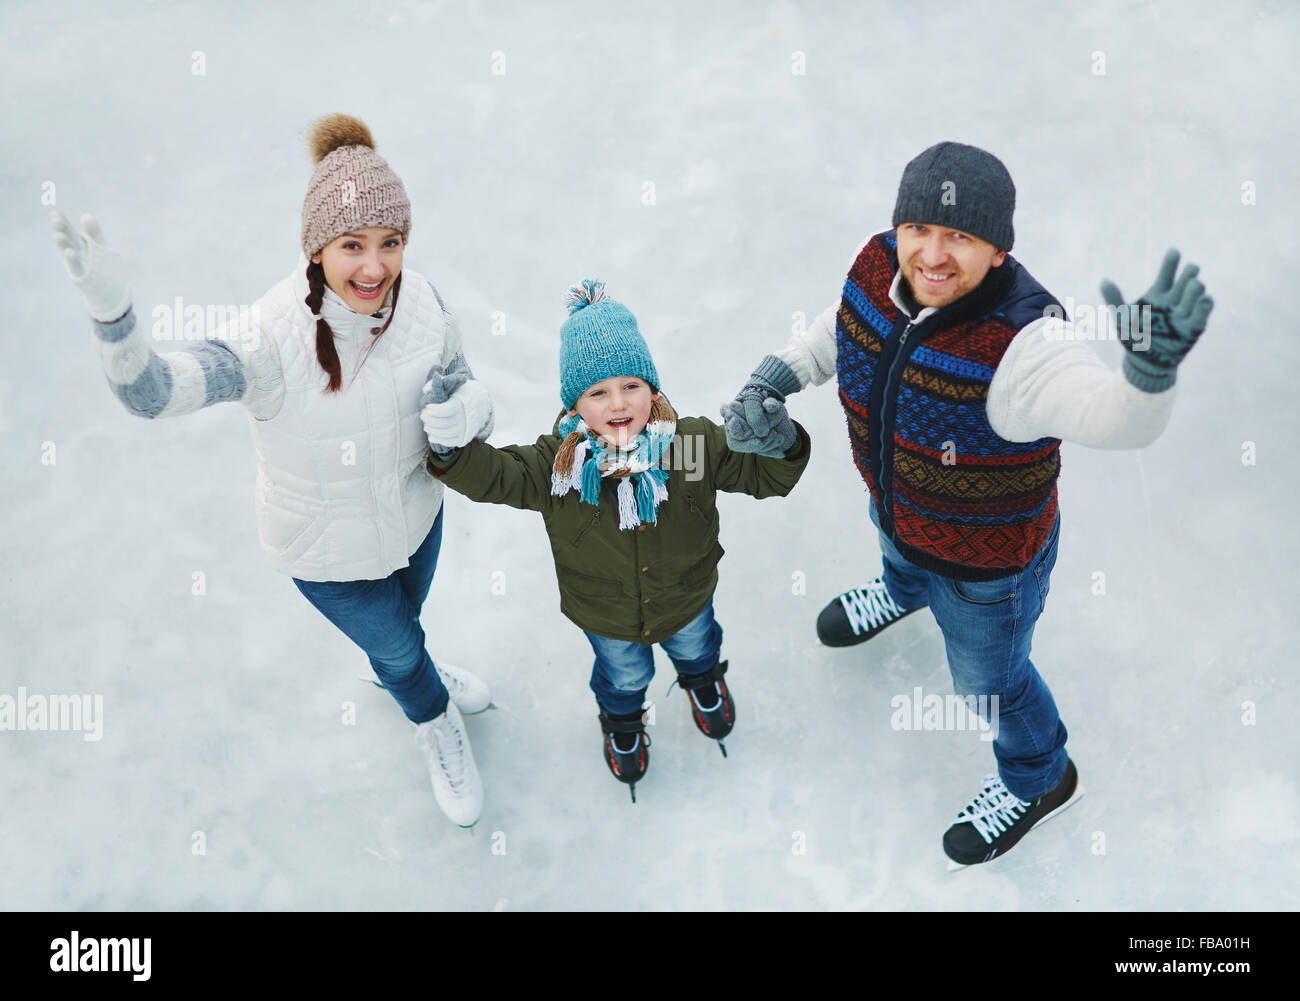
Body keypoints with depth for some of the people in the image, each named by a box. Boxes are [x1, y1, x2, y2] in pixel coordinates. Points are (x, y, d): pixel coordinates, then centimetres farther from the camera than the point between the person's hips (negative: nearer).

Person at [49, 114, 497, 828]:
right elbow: (154, 391, -48)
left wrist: (467, 414, -30)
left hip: (415, 510, 4)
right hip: (330, 550, -3)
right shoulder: (272, 337, -36)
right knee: (396, 643, 24)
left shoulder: (420, 302, -20)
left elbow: (466, 391, -6)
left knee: (400, 626, 34)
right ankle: (436, 721, 61)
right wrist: (110, 310, -68)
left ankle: (401, 673, 73)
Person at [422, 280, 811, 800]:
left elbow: (764, 475, -21)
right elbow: (491, 475, -32)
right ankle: (621, 722, 67)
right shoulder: (557, 464, -31)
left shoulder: (696, 443, -28)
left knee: (695, 648, 35)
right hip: (607, 616, -1)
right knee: (624, 676, 30)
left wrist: (784, 445, -44)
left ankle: (703, 680, 74)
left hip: (687, 597, 2)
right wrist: (450, 441, -52)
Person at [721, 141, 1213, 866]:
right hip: (895, 507, 6)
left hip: (989, 563, -5)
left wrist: (1153, 368, -80)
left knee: (989, 683, 22)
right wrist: (771, 382, -13)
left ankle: (1039, 778, 57)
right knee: (901, 559, 41)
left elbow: (1116, 419, -59)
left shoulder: (1024, 342, -42)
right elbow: (839, 331, 1)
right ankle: (906, 594, 81)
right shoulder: (880, 264, -21)